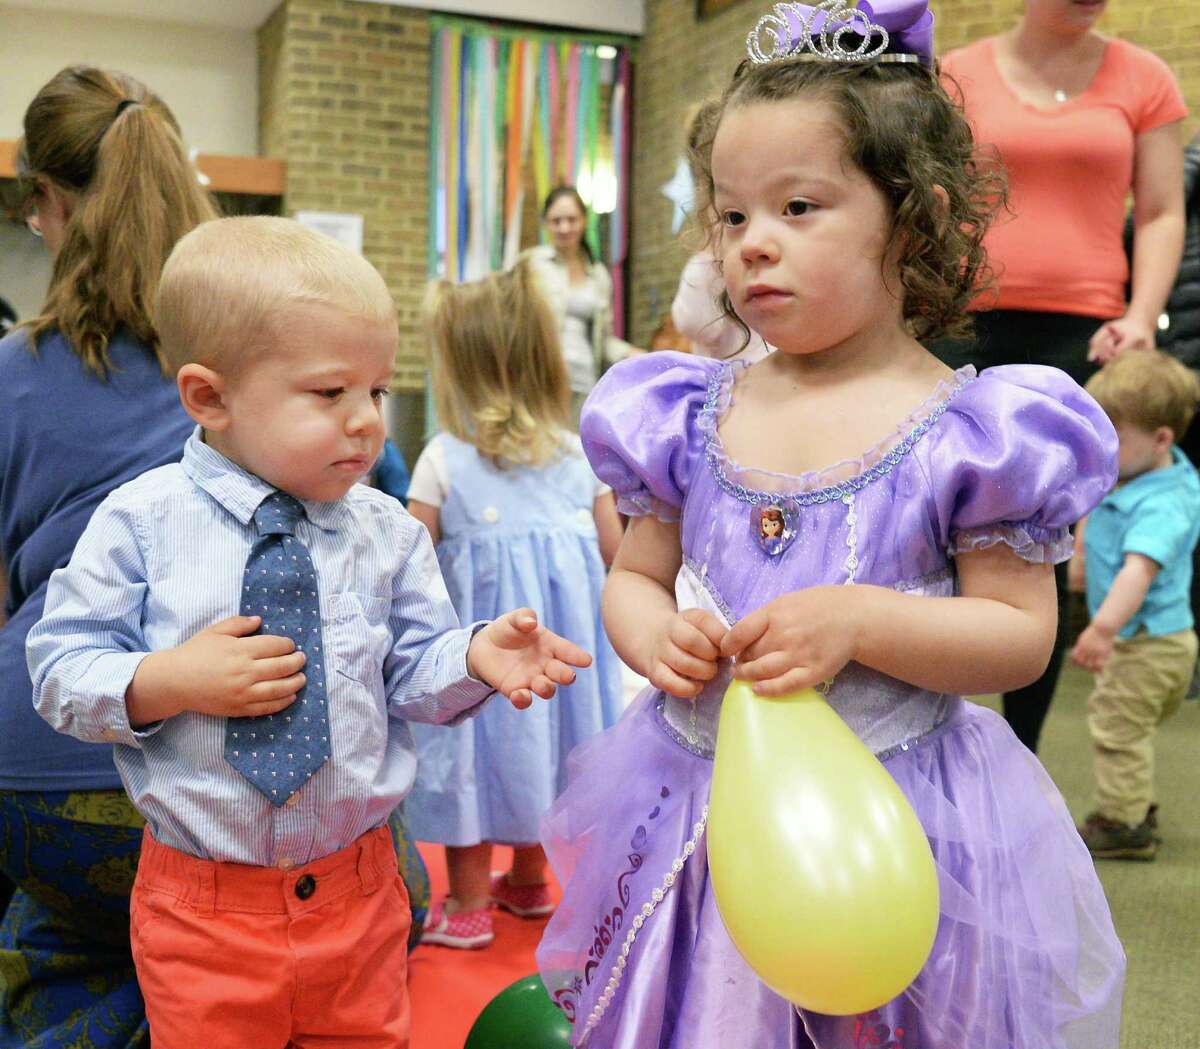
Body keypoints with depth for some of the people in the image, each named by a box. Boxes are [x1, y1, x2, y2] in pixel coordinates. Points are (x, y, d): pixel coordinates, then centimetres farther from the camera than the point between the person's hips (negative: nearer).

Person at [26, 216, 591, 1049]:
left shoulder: (389, 531, -1)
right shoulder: (142, 523, -9)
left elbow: (413, 673, 0)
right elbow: (60, 669, -6)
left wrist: (475, 657, -21)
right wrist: (170, 683, -22)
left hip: (358, 892, 2)